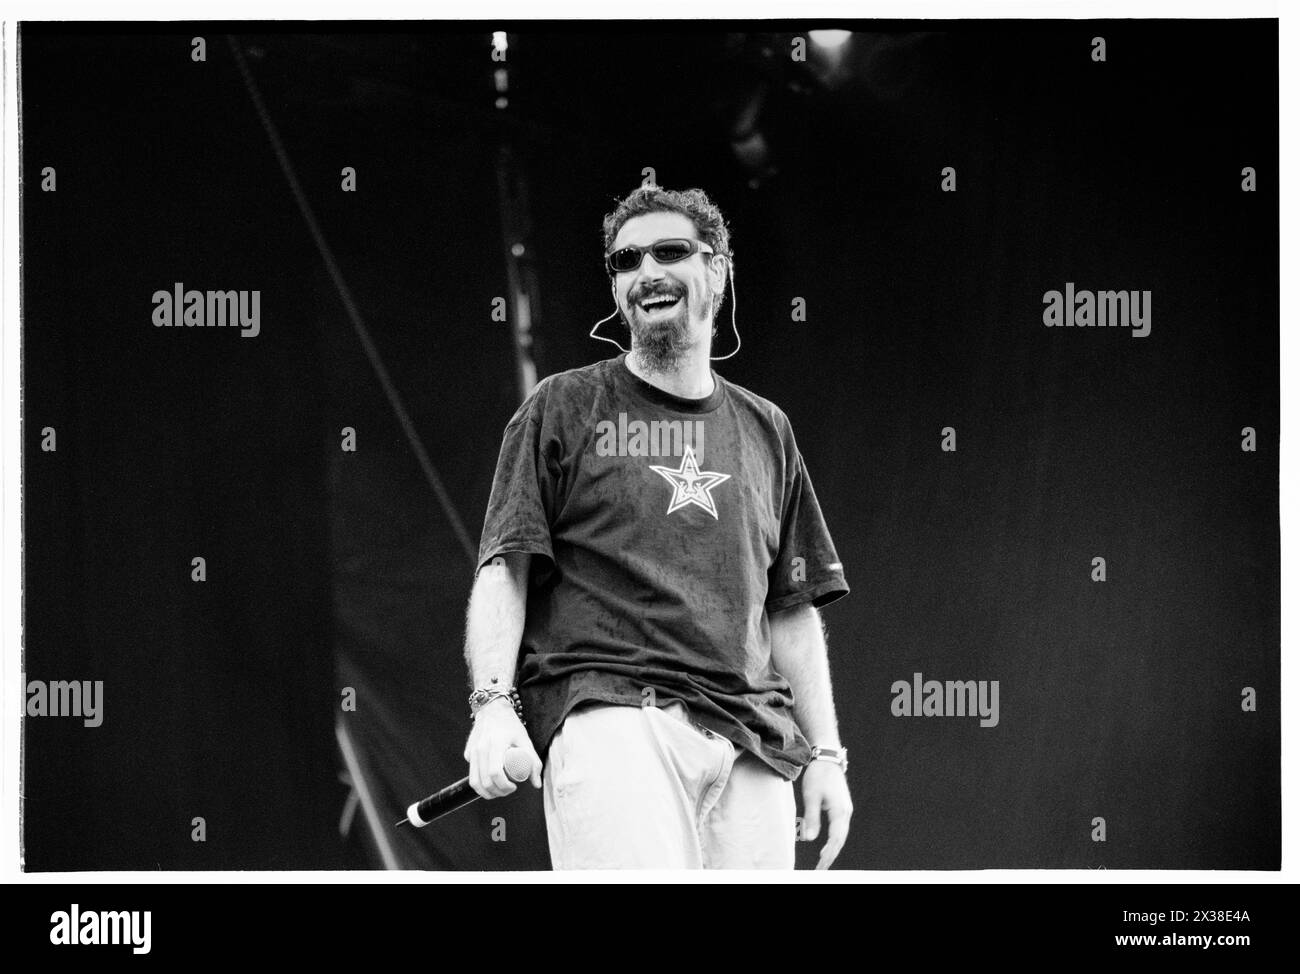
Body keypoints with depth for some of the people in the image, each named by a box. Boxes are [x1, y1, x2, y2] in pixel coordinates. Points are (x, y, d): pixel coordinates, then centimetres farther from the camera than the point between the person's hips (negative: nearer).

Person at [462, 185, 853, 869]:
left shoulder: (766, 429, 22)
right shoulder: (563, 408, 11)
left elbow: (795, 611, 21)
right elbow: (504, 568, 2)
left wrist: (825, 754, 14)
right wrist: (493, 703, -13)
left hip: (754, 736, 4)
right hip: (608, 713, -4)